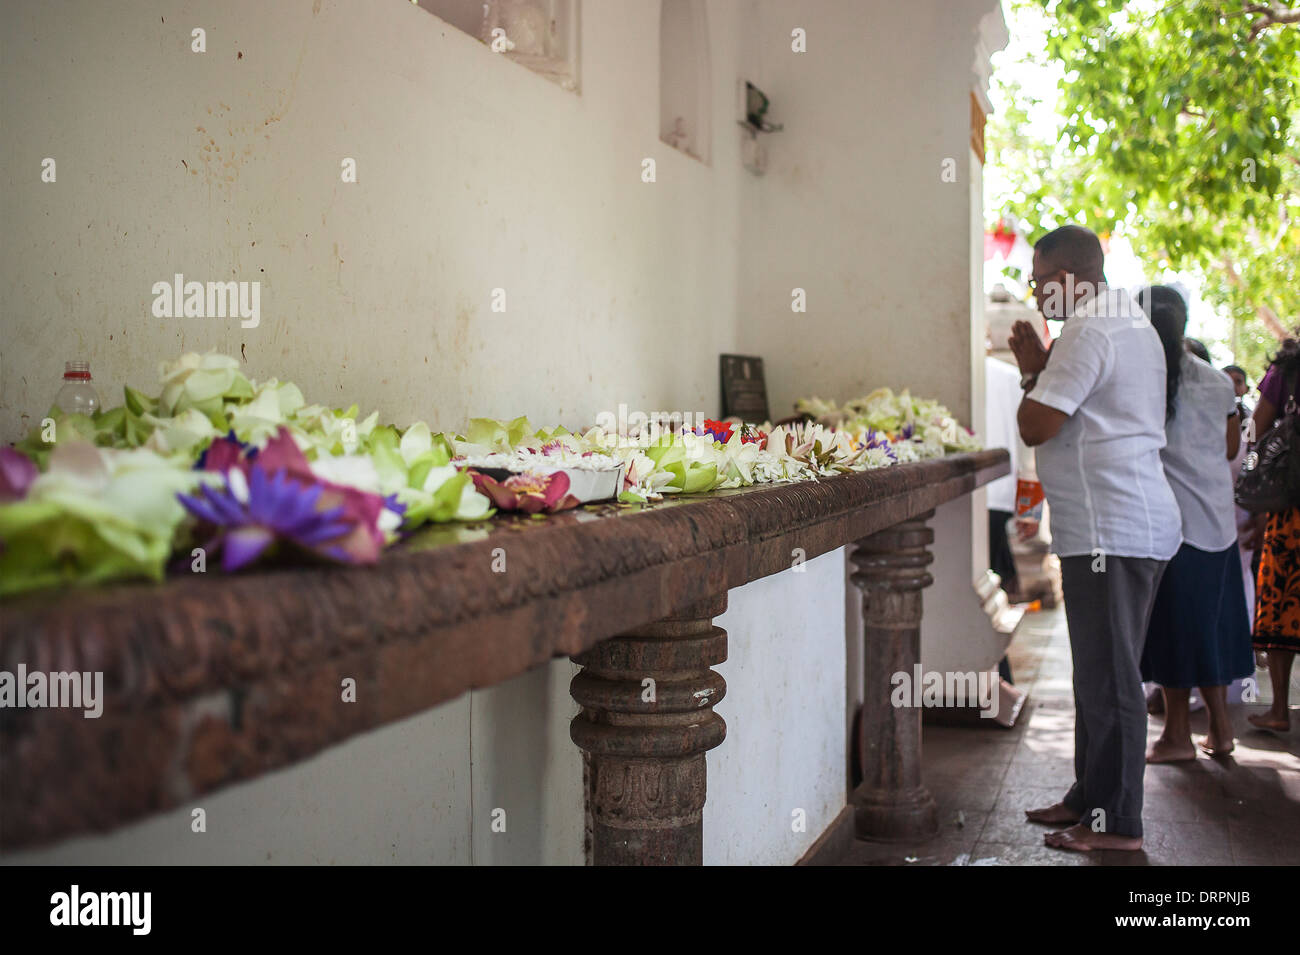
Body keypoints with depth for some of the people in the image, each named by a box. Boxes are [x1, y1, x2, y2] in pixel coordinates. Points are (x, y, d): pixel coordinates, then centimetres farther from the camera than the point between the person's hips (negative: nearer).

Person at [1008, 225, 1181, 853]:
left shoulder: (1088, 335, -14)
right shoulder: (1133, 325, 20)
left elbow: (1035, 426, -16)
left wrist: (1031, 371, -1)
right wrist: (1041, 370, 13)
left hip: (1110, 529, -11)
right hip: (1136, 523, 11)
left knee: (1109, 678, -6)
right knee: (1103, 673, 16)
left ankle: (1116, 823, 1)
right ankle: (1091, 796, 26)